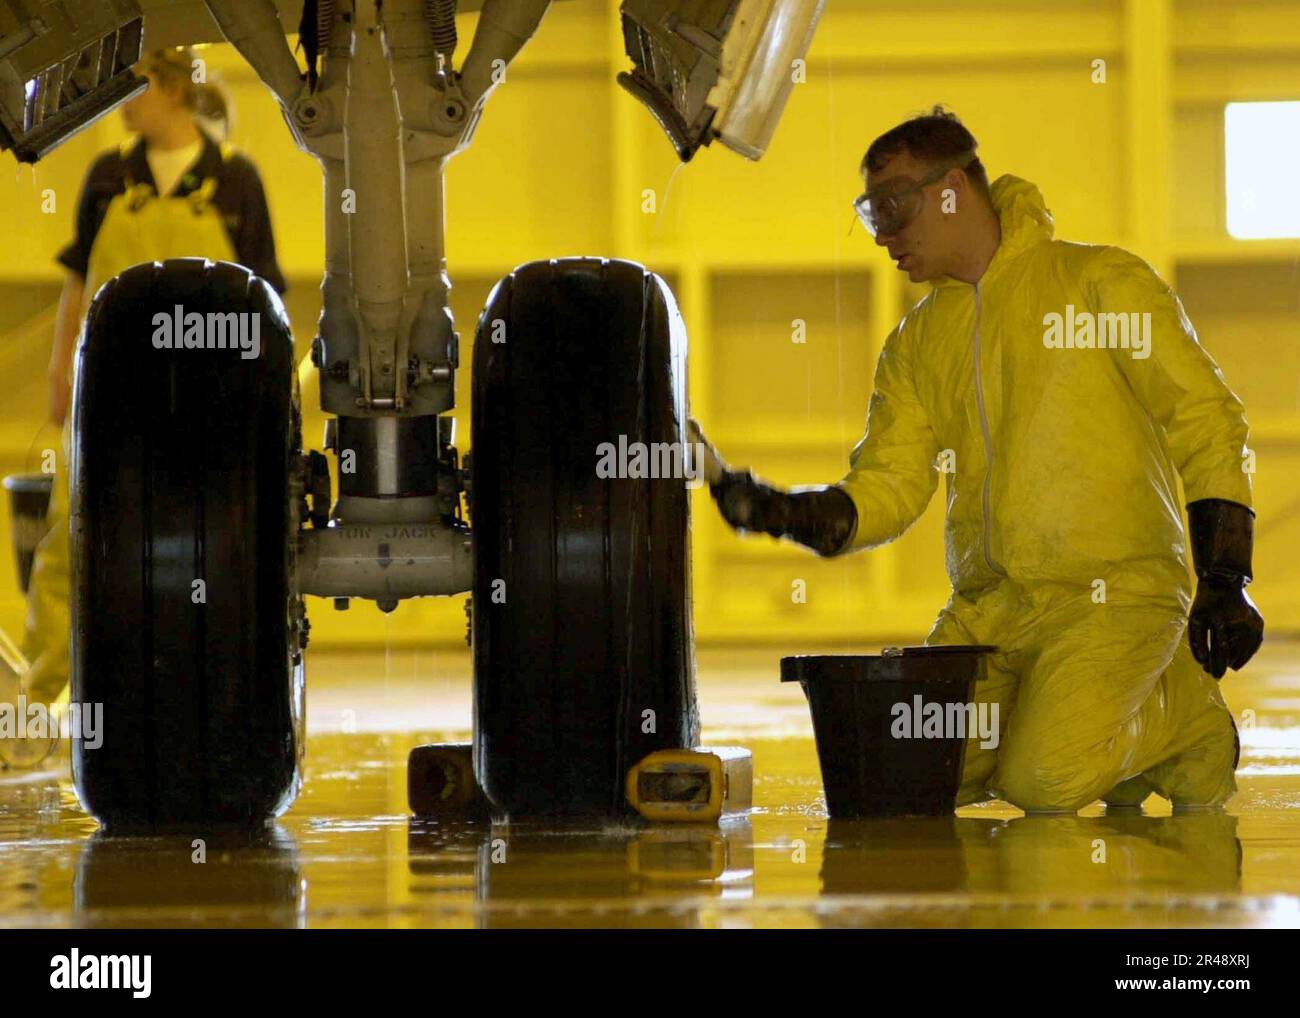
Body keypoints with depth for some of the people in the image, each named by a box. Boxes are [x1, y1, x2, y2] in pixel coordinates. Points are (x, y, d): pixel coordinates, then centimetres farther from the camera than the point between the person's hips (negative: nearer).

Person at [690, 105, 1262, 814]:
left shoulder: (1101, 282, 0)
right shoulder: (917, 344, 16)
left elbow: (1207, 422, -3)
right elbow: (886, 487, 10)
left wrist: (1225, 583, -11)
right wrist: (777, 510, -10)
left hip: (1113, 593, -5)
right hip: (986, 608, 6)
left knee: (1046, 783, -24)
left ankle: (1183, 716, 5)